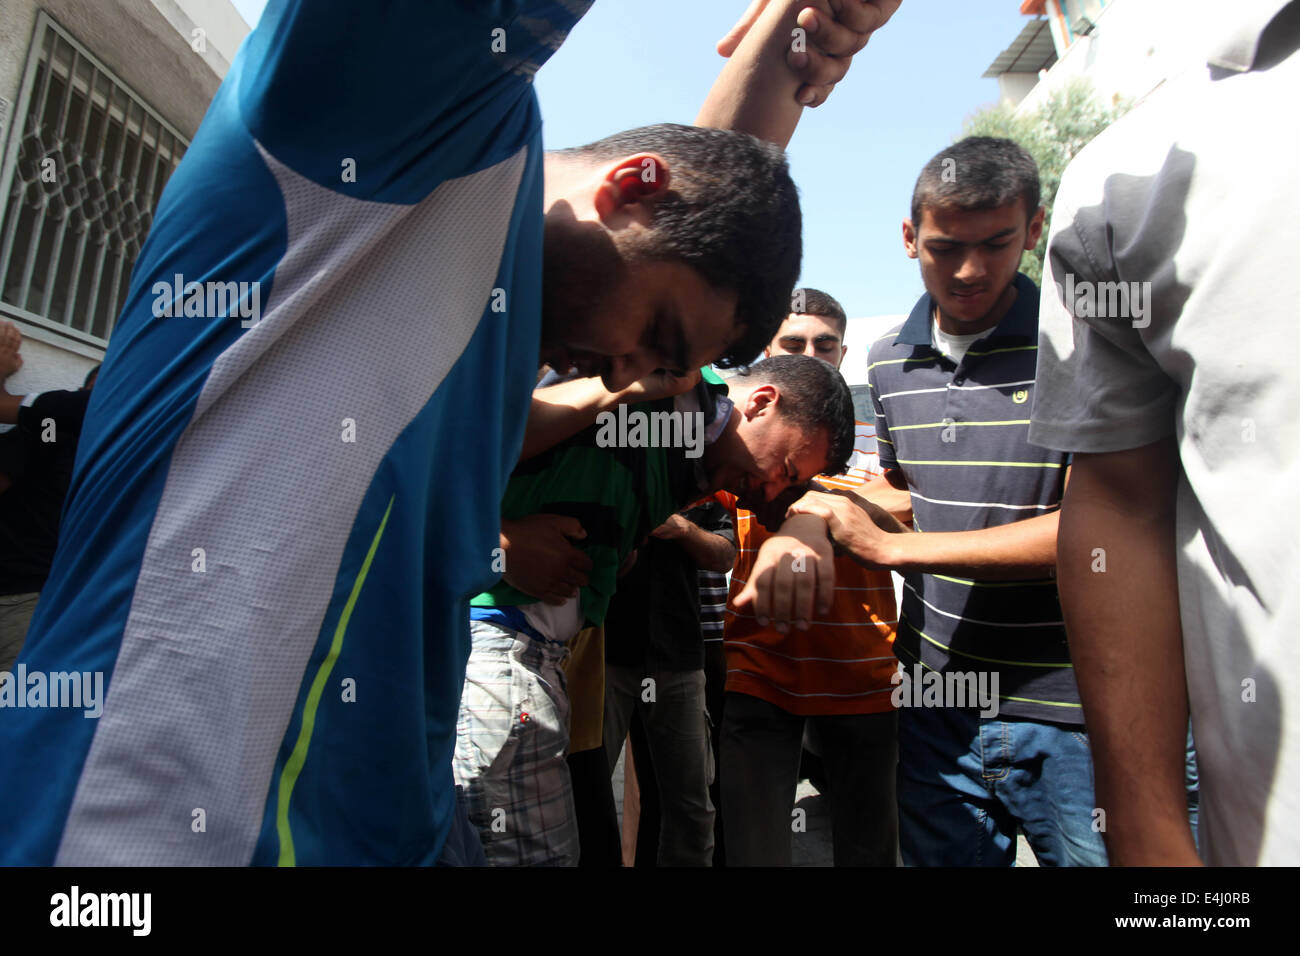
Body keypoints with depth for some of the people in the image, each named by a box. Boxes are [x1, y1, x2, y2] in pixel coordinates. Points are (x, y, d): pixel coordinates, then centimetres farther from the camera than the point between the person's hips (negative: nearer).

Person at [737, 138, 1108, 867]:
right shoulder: (889, 361, 7)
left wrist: (887, 545, -16)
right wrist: (813, 523, -3)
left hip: (1069, 716, -4)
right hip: (937, 700, 5)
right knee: (940, 856, 19)